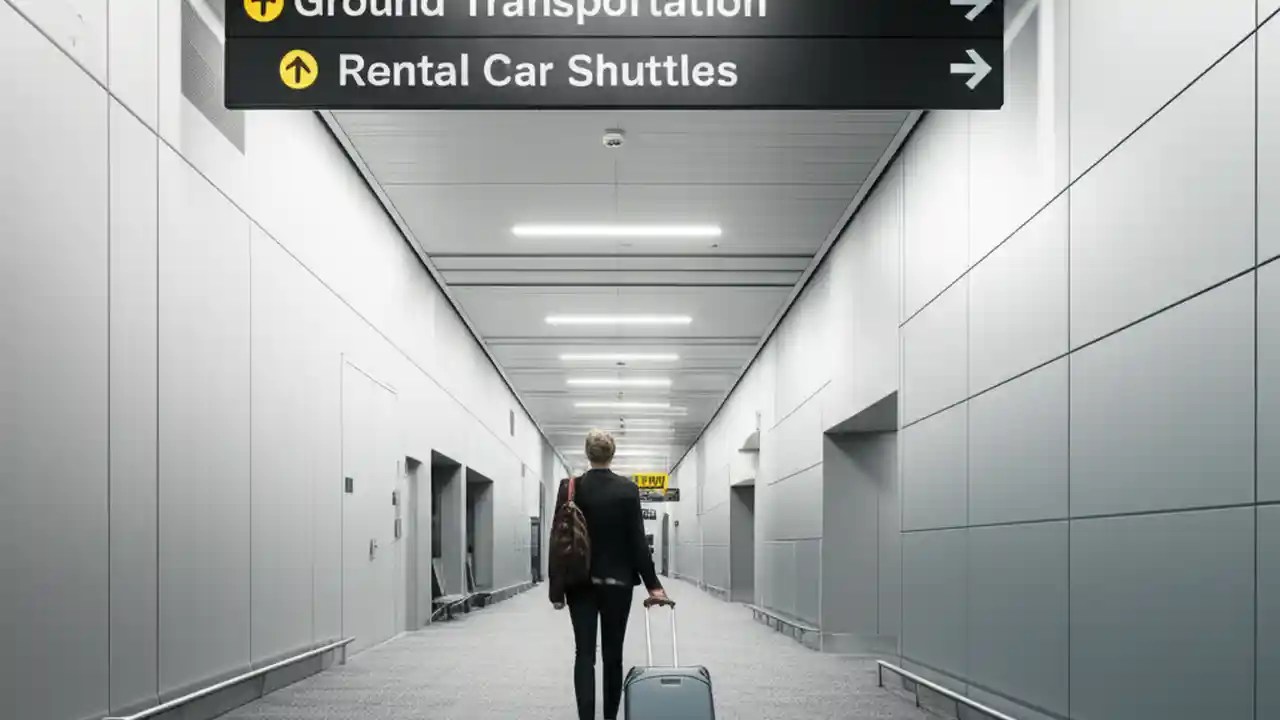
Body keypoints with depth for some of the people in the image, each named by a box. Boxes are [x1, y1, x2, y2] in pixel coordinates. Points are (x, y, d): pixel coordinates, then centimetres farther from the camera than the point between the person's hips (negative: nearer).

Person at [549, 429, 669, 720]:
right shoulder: (628, 489, -6)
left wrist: (556, 588, 0)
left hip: (580, 582, 0)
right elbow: (637, 541, -8)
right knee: (613, 654, 10)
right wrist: (652, 584, -4)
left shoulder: (570, 488, -4)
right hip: (618, 581, 0)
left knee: (584, 653, 0)